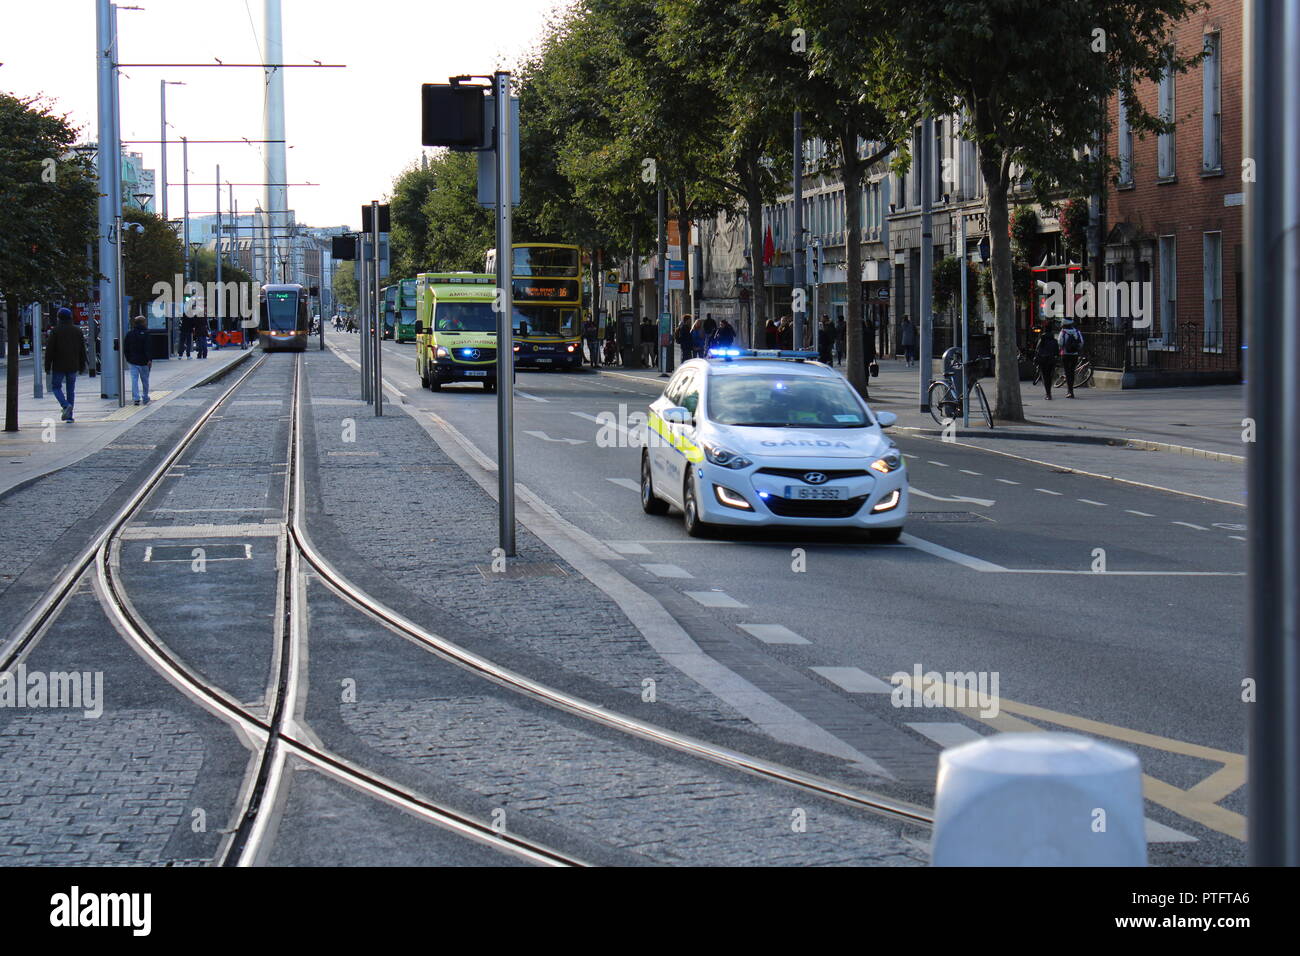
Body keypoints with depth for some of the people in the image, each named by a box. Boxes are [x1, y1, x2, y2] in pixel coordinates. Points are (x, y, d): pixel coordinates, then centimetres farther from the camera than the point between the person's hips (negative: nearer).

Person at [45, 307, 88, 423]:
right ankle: (69, 416, 7)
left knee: (56, 387, 7)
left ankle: (66, 405, -19)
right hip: (73, 366, 4)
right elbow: (82, 350, 10)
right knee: (70, 389, 9)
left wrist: (47, 366, -3)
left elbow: (49, 350, -8)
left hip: (59, 366, -4)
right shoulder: (77, 331, 6)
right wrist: (82, 366, 17)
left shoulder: (56, 331, -7)